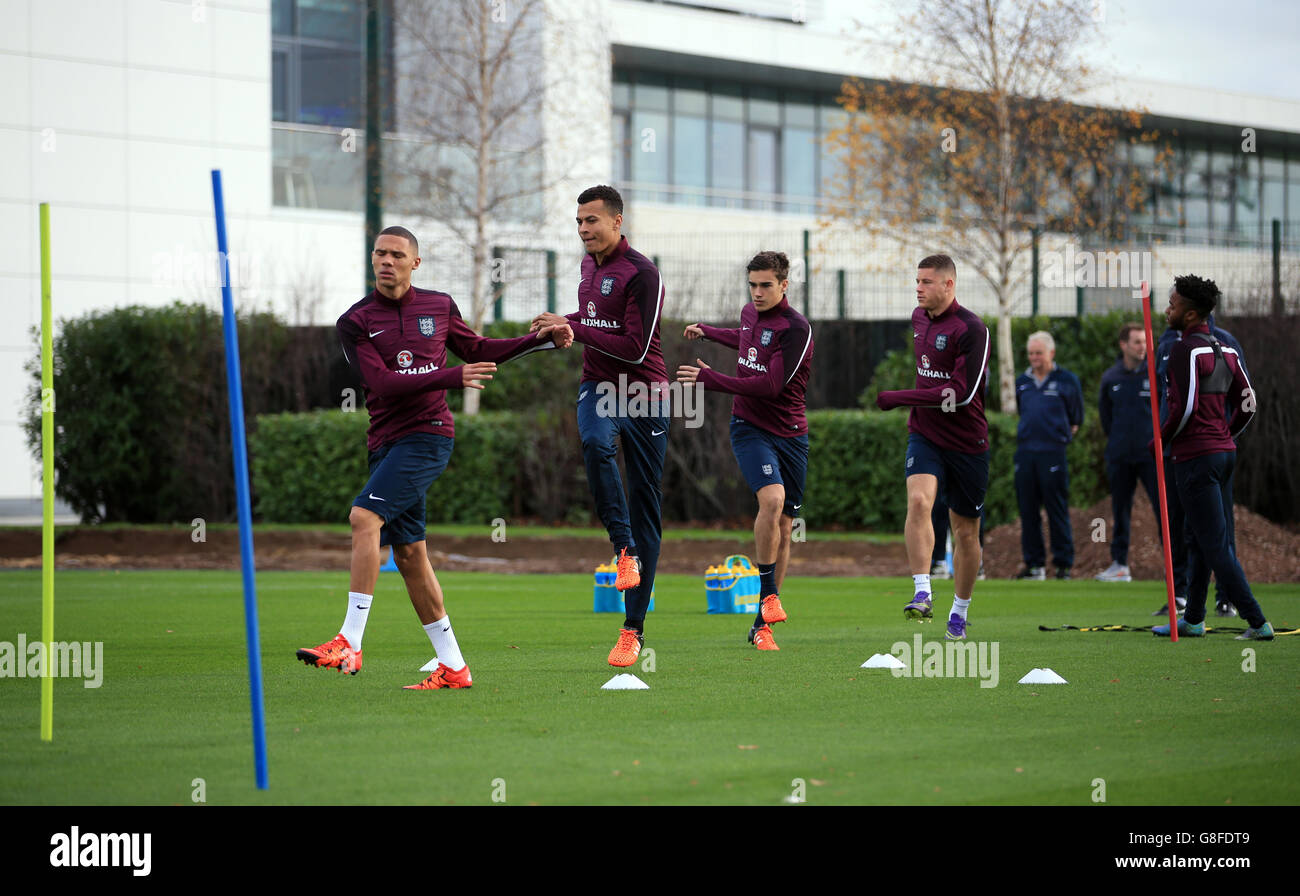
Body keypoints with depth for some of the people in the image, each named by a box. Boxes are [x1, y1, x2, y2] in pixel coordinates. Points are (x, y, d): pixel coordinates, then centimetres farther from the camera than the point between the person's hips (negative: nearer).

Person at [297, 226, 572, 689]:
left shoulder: (440, 306, 8)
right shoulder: (355, 322, 2)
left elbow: (478, 350, 25)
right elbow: (381, 383, -11)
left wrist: (542, 339, 19)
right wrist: (451, 377, -20)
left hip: (428, 434, -3)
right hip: (386, 440, 3)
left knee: (364, 516, -22)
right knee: (409, 553, 4)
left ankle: (350, 643, -24)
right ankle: (453, 667, 13)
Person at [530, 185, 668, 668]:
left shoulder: (641, 273, -13)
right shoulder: (590, 264, 12)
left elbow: (635, 347, -18)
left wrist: (574, 329, -18)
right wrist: (563, 324, 13)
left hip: (643, 393, -5)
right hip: (597, 386, 5)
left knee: (645, 506, -1)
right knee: (595, 443, -34)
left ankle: (633, 628, 3)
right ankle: (624, 548, -26)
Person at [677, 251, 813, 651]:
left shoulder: (797, 329, -14)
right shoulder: (750, 313, 6)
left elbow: (770, 384, -21)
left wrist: (710, 379, -21)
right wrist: (707, 331, 39)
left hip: (790, 434, -2)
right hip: (749, 428, 2)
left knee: (783, 528, 2)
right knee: (773, 498, -26)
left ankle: (762, 625, 12)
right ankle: (769, 593, -14)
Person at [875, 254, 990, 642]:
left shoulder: (971, 329, -15)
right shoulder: (919, 317, 7)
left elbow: (962, 393, -22)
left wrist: (900, 398, -21)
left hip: (967, 442, -4)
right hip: (925, 434, 4)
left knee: (966, 532, 6)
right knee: (918, 499, -24)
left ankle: (959, 613, 23)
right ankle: (922, 594, -29)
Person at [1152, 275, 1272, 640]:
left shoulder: (1185, 350, -14)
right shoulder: (1225, 351, 12)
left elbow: (1185, 406, -21)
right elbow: (1247, 405, 14)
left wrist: (1160, 440, -8)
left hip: (1195, 457, -9)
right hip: (1224, 451, 9)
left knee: (1215, 543, -7)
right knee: (1196, 537, 18)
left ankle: (1257, 622, -9)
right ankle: (1192, 620, 24)